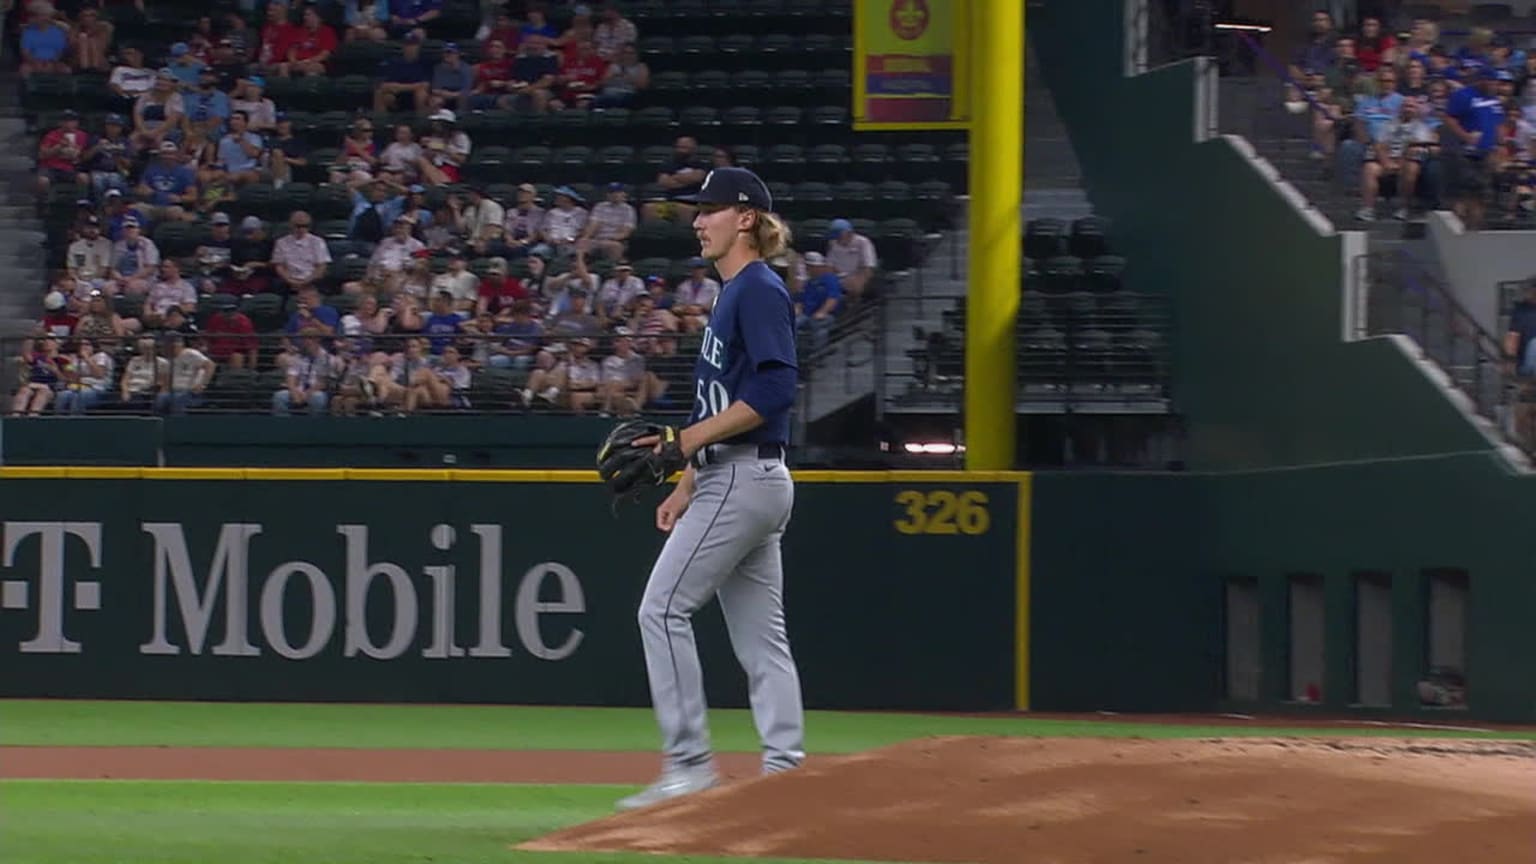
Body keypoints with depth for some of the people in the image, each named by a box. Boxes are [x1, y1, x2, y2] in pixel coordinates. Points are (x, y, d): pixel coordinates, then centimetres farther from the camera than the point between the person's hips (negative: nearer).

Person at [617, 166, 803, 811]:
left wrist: (687, 439, -21)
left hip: (744, 482, -10)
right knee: (759, 636, 7)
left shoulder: (760, 291, -12)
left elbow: (773, 392, -22)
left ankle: (689, 762, -9)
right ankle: (784, 774, 5)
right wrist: (687, 486, 21)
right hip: (734, 483, 10)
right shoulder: (732, 295, 19)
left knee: (663, 609, -10)